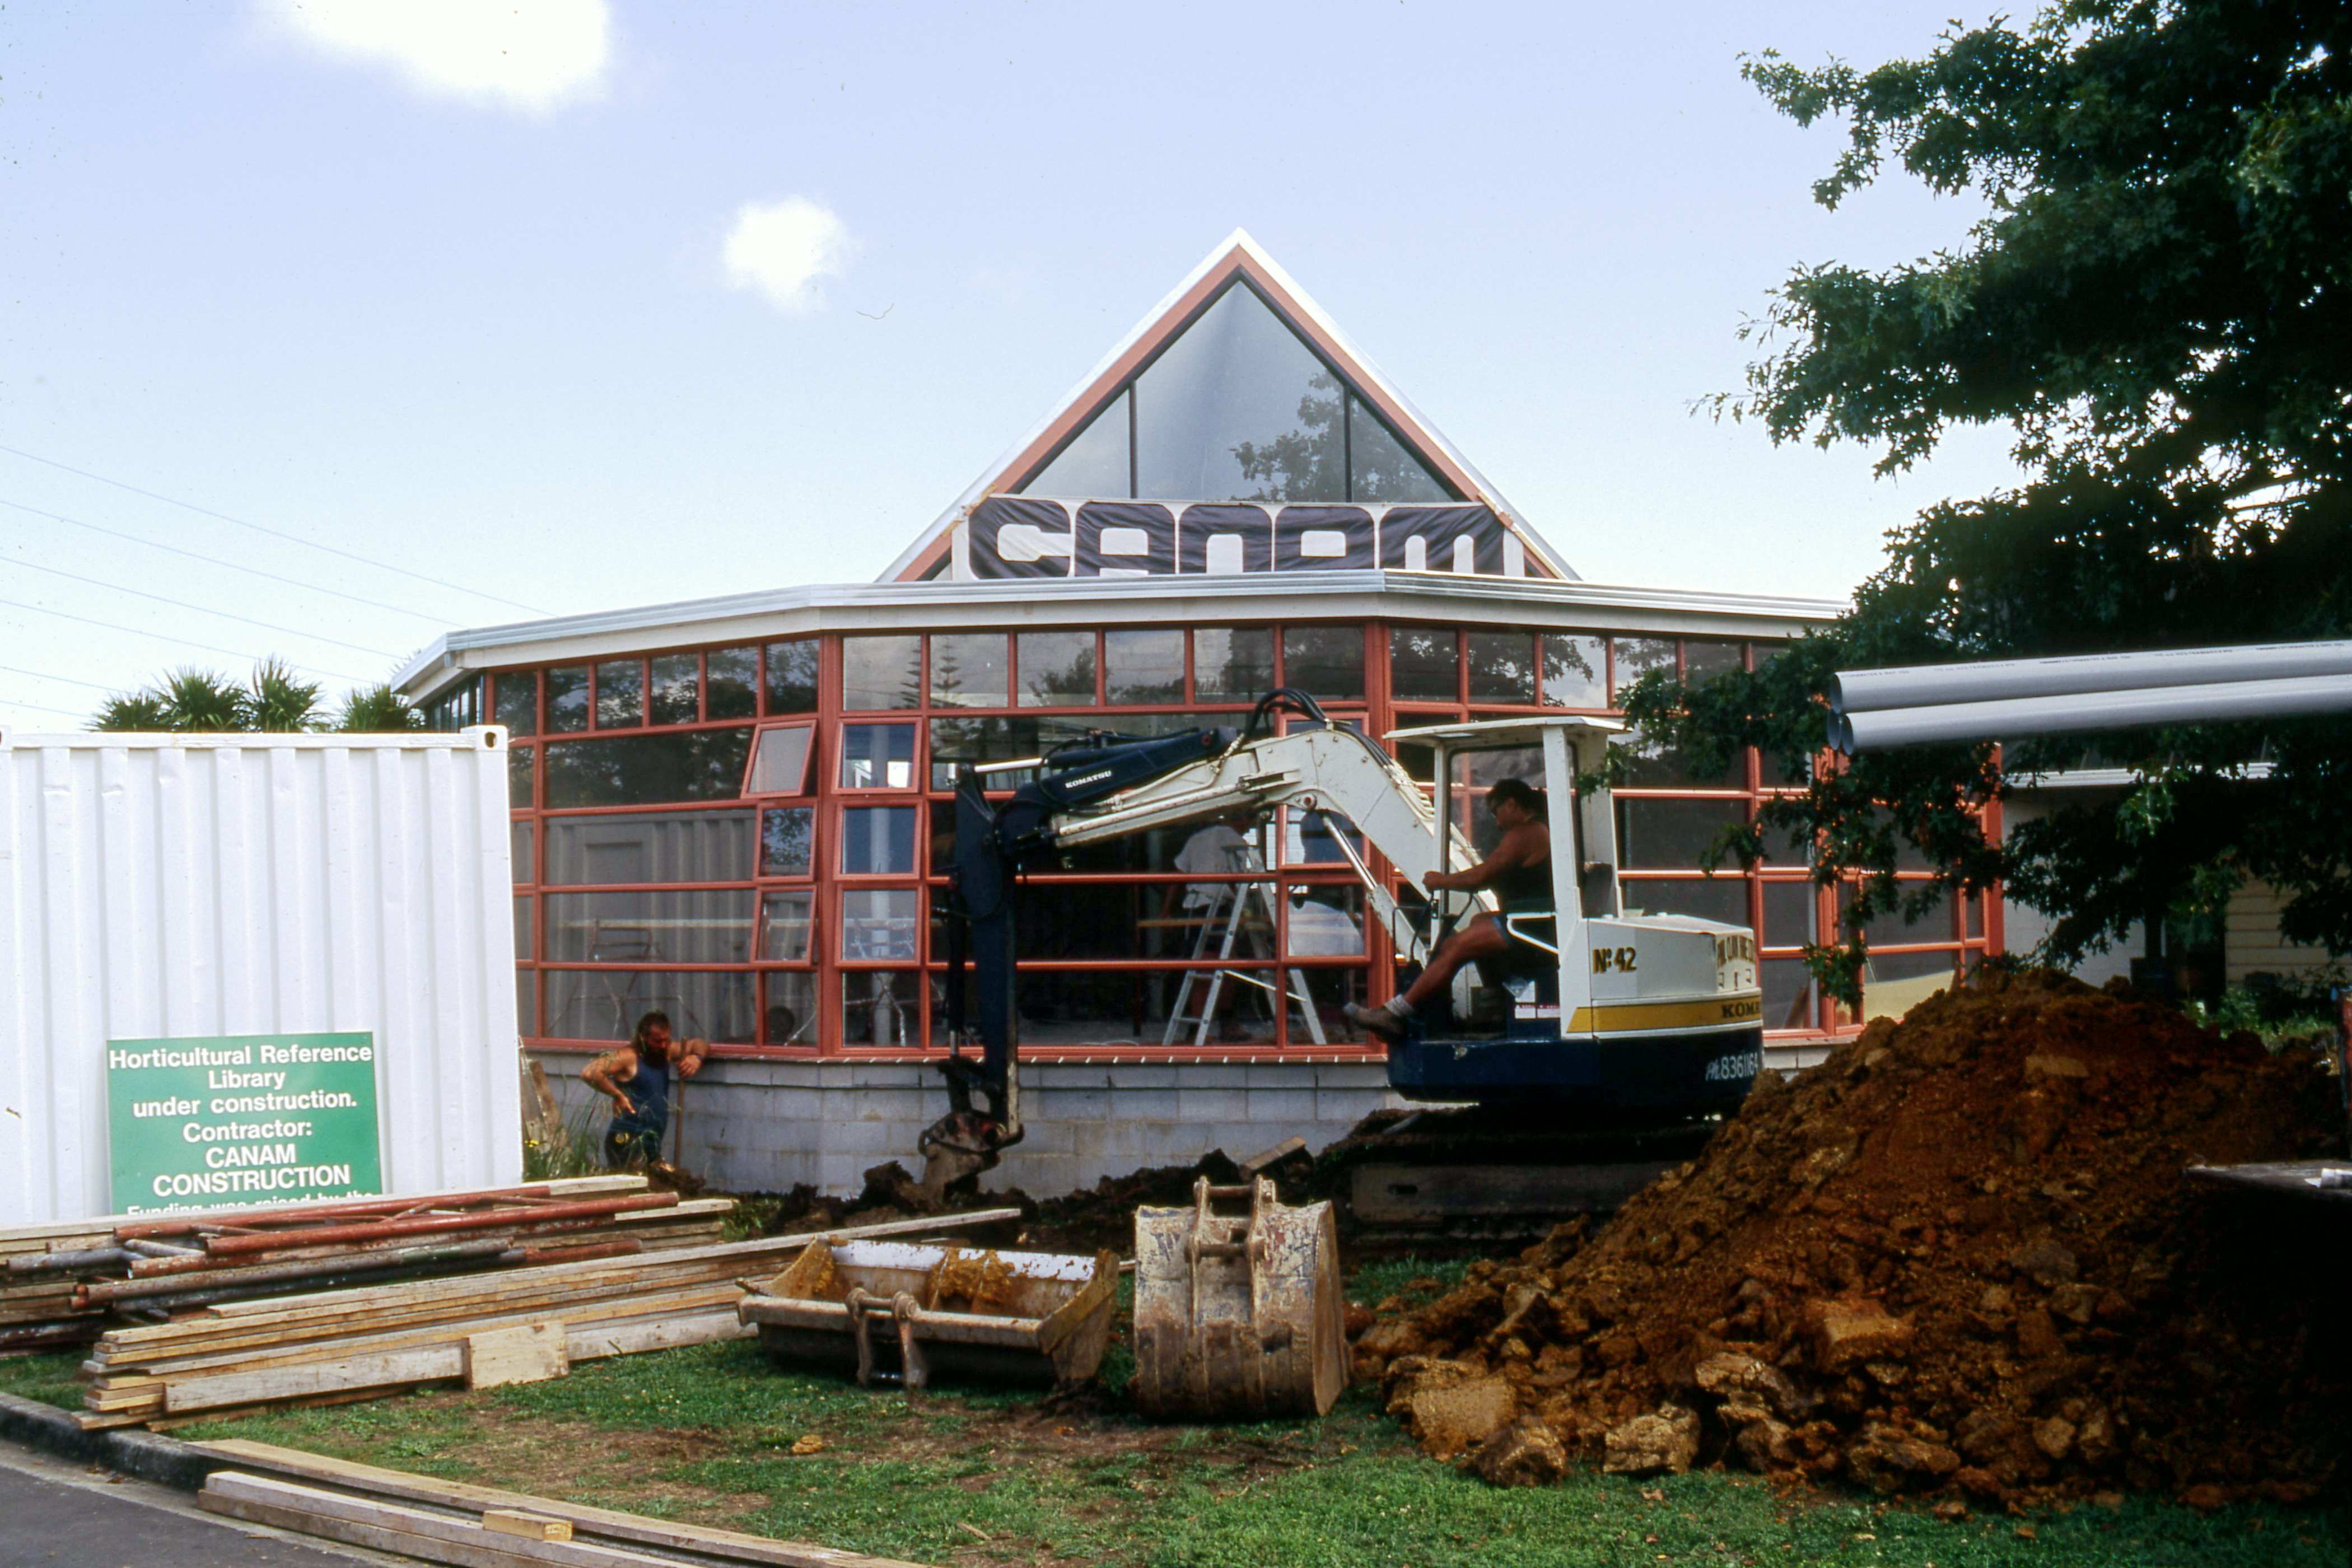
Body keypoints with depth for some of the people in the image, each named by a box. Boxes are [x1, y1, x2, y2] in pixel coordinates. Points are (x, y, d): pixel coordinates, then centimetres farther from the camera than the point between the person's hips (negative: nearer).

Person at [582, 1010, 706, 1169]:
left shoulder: (666, 1052, 14)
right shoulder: (628, 1056, -9)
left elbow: (699, 1045, 27)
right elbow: (589, 1073, -20)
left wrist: (697, 1057, 4)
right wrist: (618, 1095, -14)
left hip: (651, 1143, 8)